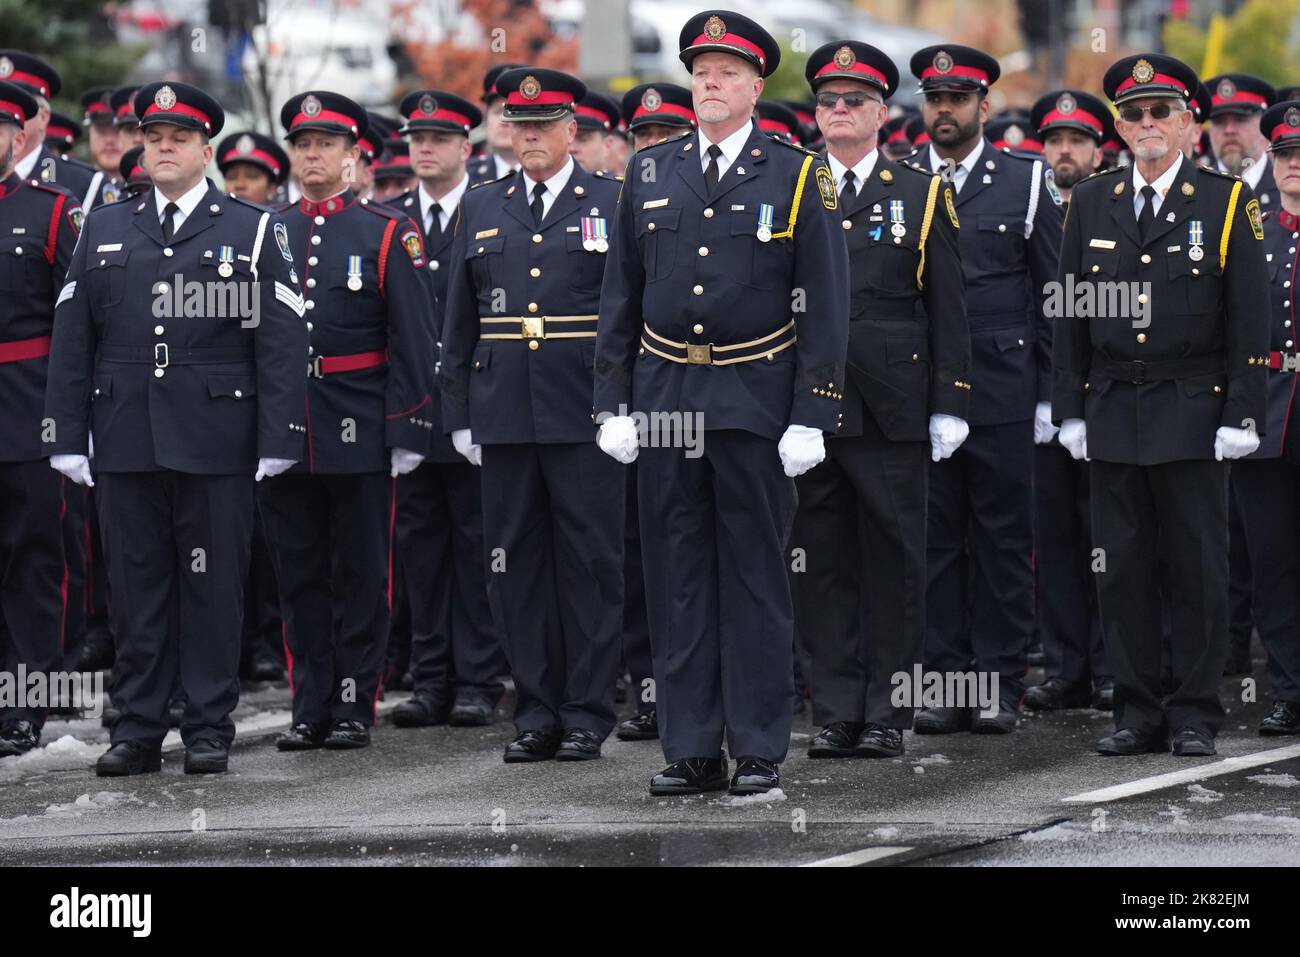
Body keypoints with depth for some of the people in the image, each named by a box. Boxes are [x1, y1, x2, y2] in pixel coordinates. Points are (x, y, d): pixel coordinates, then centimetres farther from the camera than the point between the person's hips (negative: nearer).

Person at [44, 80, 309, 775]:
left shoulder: (252, 231, 5)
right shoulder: (103, 231, 12)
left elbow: (282, 344, -1)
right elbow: (71, 342, 10)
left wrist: (277, 441, -8)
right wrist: (68, 438, 3)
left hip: (216, 445, -2)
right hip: (126, 444, 2)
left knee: (213, 588, 1)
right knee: (136, 588, 4)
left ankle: (209, 729, 8)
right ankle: (138, 730, 10)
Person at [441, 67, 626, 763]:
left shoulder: (614, 204, 3)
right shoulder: (480, 210, 13)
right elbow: (460, 321, 14)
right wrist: (460, 414, 9)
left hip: (585, 418, -3)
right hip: (504, 416, 3)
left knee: (591, 565, -1)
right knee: (516, 565, 5)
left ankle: (587, 713, 5)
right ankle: (537, 712, 12)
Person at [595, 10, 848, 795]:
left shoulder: (798, 178, 0)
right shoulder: (651, 175, 10)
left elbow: (825, 307, -3)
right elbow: (621, 296, 12)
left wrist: (812, 417, -9)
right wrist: (614, 404, 6)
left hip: (756, 402, -3)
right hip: (665, 399, 3)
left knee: (756, 577, 0)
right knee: (677, 578, 5)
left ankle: (760, 751, 5)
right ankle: (691, 750, 10)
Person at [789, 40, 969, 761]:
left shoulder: (922, 195, 7)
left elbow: (947, 308, 5)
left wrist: (949, 404, -1)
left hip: (893, 408, -1)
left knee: (893, 563, 1)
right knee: (822, 565, 3)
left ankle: (887, 713, 7)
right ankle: (835, 713, 7)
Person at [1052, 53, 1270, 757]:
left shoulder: (1226, 203, 1)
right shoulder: (1091, 204, 10)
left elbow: (1250, 321, -1)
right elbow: (1070, 315, 11)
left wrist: (1240, 415, -7)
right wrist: (1069, 409, 6)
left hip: (1192, 415, -3)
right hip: (1112, 416, 3)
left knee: (1197, 570, 0)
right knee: (1123, 568, 3)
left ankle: (1195, 716, 7)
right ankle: (1138, 713, 10)